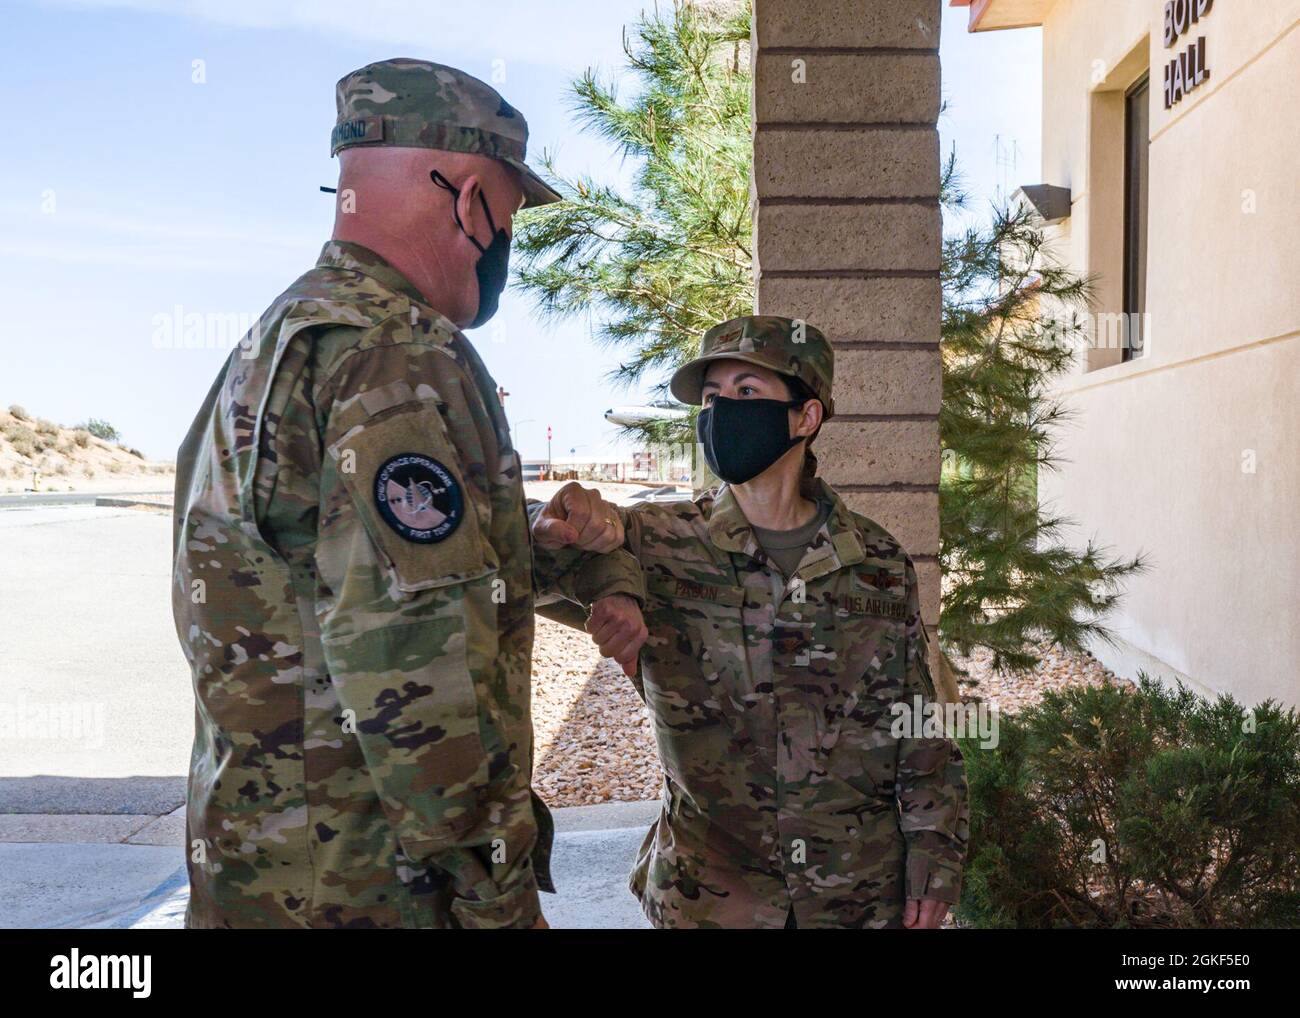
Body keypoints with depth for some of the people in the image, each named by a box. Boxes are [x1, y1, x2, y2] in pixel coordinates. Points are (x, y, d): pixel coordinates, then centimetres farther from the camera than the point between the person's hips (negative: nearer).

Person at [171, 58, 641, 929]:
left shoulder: (280, 341, 11)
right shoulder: (401, 363, -21)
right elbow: (416, 671, -28)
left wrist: (541, 542, 3)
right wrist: (500, 893, -18)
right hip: (362, 883, -9)